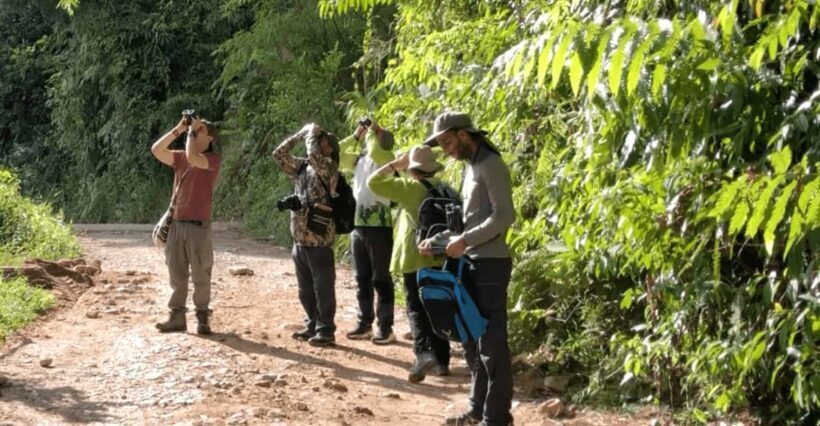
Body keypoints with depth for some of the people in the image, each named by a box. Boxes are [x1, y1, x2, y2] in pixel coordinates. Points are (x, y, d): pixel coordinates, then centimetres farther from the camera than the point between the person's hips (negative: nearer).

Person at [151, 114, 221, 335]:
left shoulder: (212, 159, -5)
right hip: (176, 223, 6)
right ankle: (177, 317, 11)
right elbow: (156, 150, 1)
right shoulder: (180, 157, 12)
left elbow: (193, 158, -25)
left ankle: (202, 318, 5)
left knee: (200, 275, -1)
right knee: (177, 273, 7)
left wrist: (192, 130, -12)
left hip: (198, 225, -6)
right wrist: (178, 130, -2)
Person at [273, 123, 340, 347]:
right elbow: (279, 154, 13)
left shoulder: (329, 168, -9)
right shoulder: (302, 167, 12)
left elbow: (314, 155, -27)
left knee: (323, 288, 0)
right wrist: (300, 134, 7)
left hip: (319, 240, -7)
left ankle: (326, 331, 6)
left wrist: (312, 134, -9)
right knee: (305, 288, 15)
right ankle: (313, 325, 26)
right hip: (300, 240, 7)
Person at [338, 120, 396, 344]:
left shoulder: (387, 157, -6)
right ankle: (365, 324, 17)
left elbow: (374, 152, -27)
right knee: (362, 278, 11)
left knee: (381, 278, -3)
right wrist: (355, 136, 8)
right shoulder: (359, 159, 13)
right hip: (357, 225, 7)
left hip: (379, 226, -7)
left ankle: (386, 327, 0)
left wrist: (372, 131, -10)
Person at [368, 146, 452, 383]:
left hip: (415, 258, -5)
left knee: (416, 309, -4)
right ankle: (442, 361, 15)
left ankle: (424, 353, -25)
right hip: (440, 258, 5)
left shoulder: (410, 187, -10)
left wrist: (395, 165, -1)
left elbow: (373, 183, -10)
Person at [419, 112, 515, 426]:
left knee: (491, 343, -7)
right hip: (471, 264, 10)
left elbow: (504, 216, -20)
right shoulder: (470, 167, 17)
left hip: (490, 264, -10)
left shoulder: (491, 166, -12)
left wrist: (464, 241, -20)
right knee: (473, 341, 13)